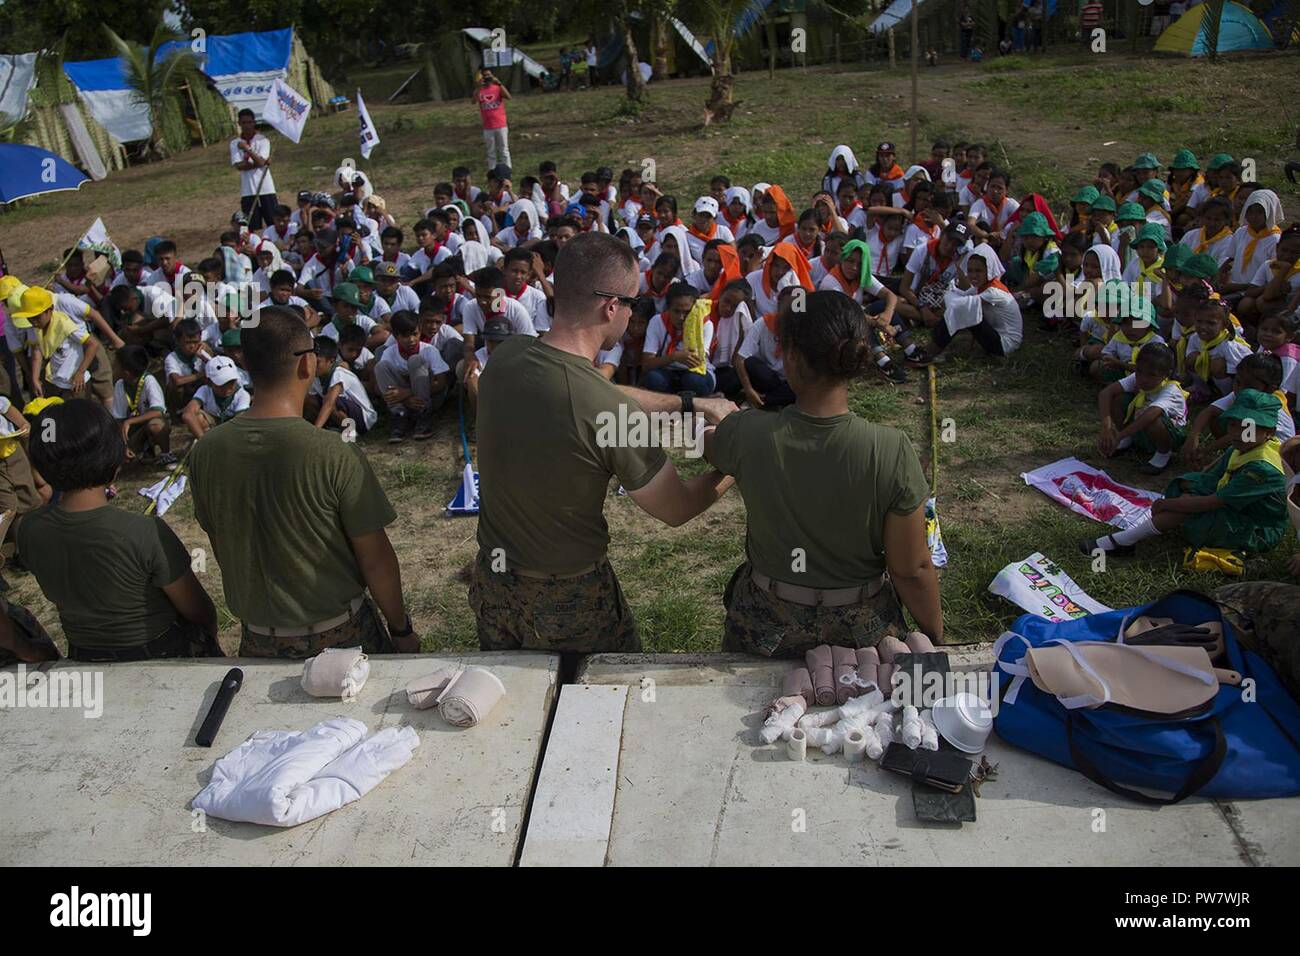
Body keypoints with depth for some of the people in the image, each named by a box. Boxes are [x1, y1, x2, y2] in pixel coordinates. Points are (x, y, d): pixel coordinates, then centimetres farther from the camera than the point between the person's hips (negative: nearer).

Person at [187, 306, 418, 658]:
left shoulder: (206, 452, -9)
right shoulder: (337, 455, -23)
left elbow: (221, 550, 5)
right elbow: (375, 560, -16)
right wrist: (402, 630, 0)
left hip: (257, 641, 4)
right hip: (339, 635, -4)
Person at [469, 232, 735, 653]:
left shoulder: (505, 354, -12)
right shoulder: (616, 418, -32)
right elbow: (676, 510, -14)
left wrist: (690, 404, 10)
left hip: (491, 581, 6)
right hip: (569, 598, -6)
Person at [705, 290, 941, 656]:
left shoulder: (747, 435, -23)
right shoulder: (892, 451, -25)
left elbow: (705, 445, 4)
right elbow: (912, 570, -17)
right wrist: (935, 637, 1)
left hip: (766, 623, 0)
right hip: (861, 627, 0)